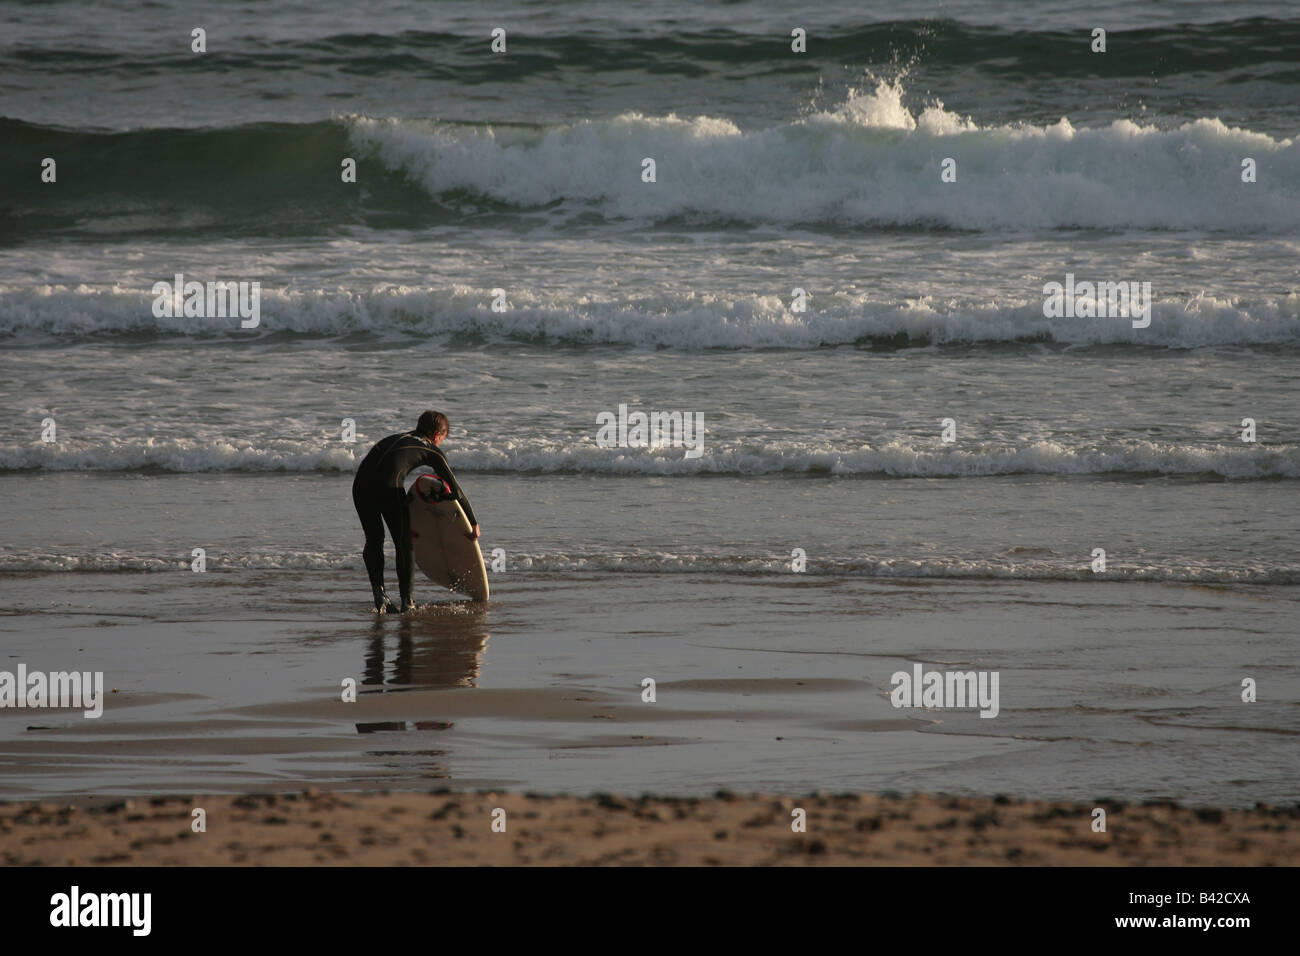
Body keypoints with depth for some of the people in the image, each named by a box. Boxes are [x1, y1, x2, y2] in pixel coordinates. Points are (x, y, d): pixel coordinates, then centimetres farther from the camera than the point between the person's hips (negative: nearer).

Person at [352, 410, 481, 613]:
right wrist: (473, 524, 24)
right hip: (389, 487, -4)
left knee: (374, 540, 21)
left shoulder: (393, 439, 34)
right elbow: (456, 490, 16)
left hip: (360, 485, 4)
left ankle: (378, 590, 6)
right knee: (404, 544, 13)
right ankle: (406, 600, 11)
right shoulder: (432, 451, 18)